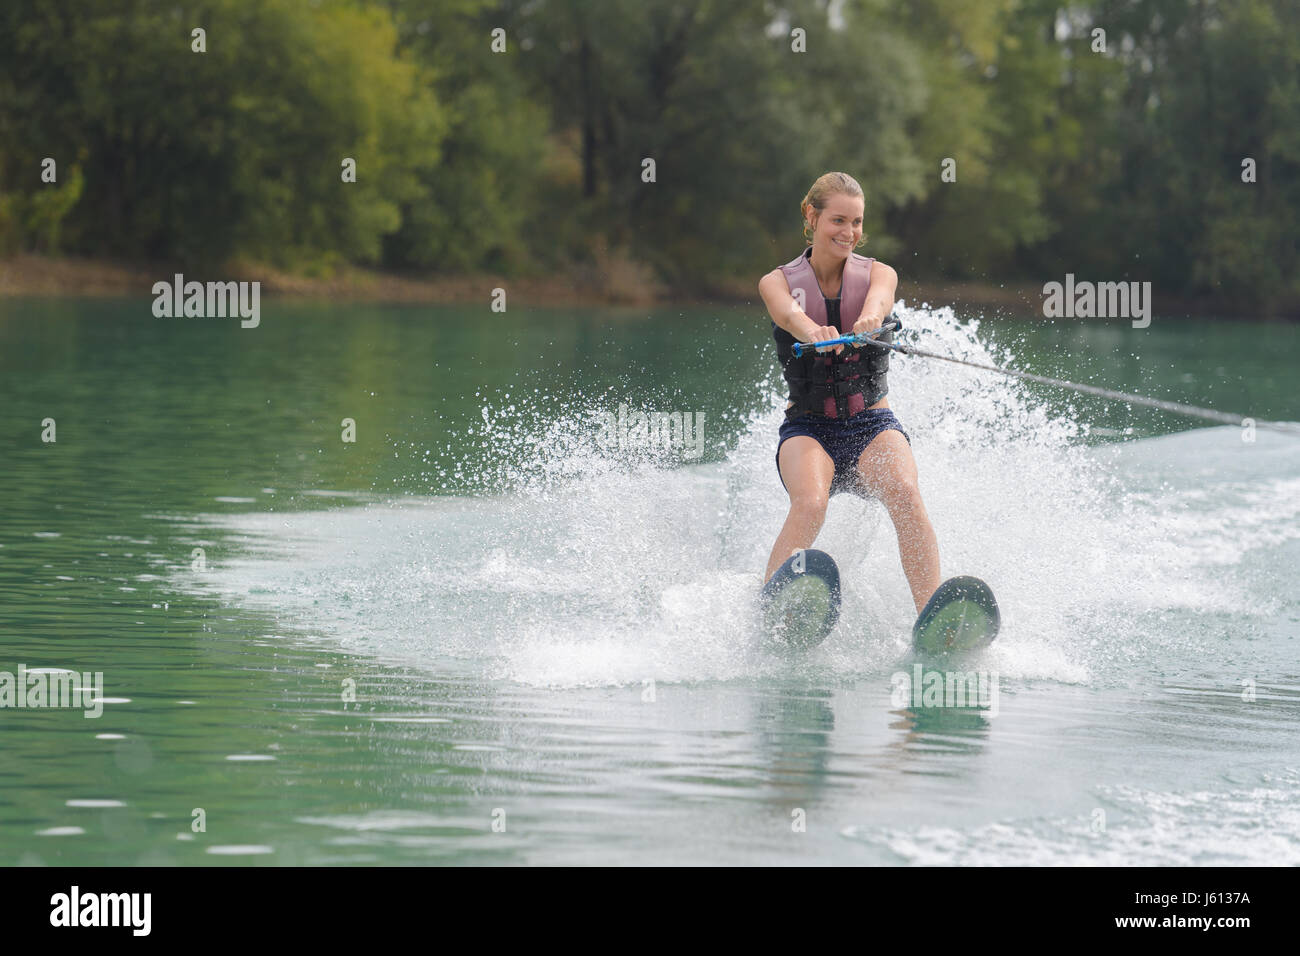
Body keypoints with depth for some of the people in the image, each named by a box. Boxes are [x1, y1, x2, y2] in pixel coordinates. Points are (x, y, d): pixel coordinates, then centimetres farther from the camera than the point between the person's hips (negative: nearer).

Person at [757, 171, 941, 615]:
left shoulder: (878, 274, 6)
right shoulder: (777, 282, 3)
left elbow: (879, 298, -20)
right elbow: (788, 312, -22)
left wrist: (870, 317, -47)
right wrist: (813, 332, -48)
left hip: (872, 424, 1)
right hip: (808, 428, -1)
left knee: (905, 494, -31)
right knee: (810, 503, -33)